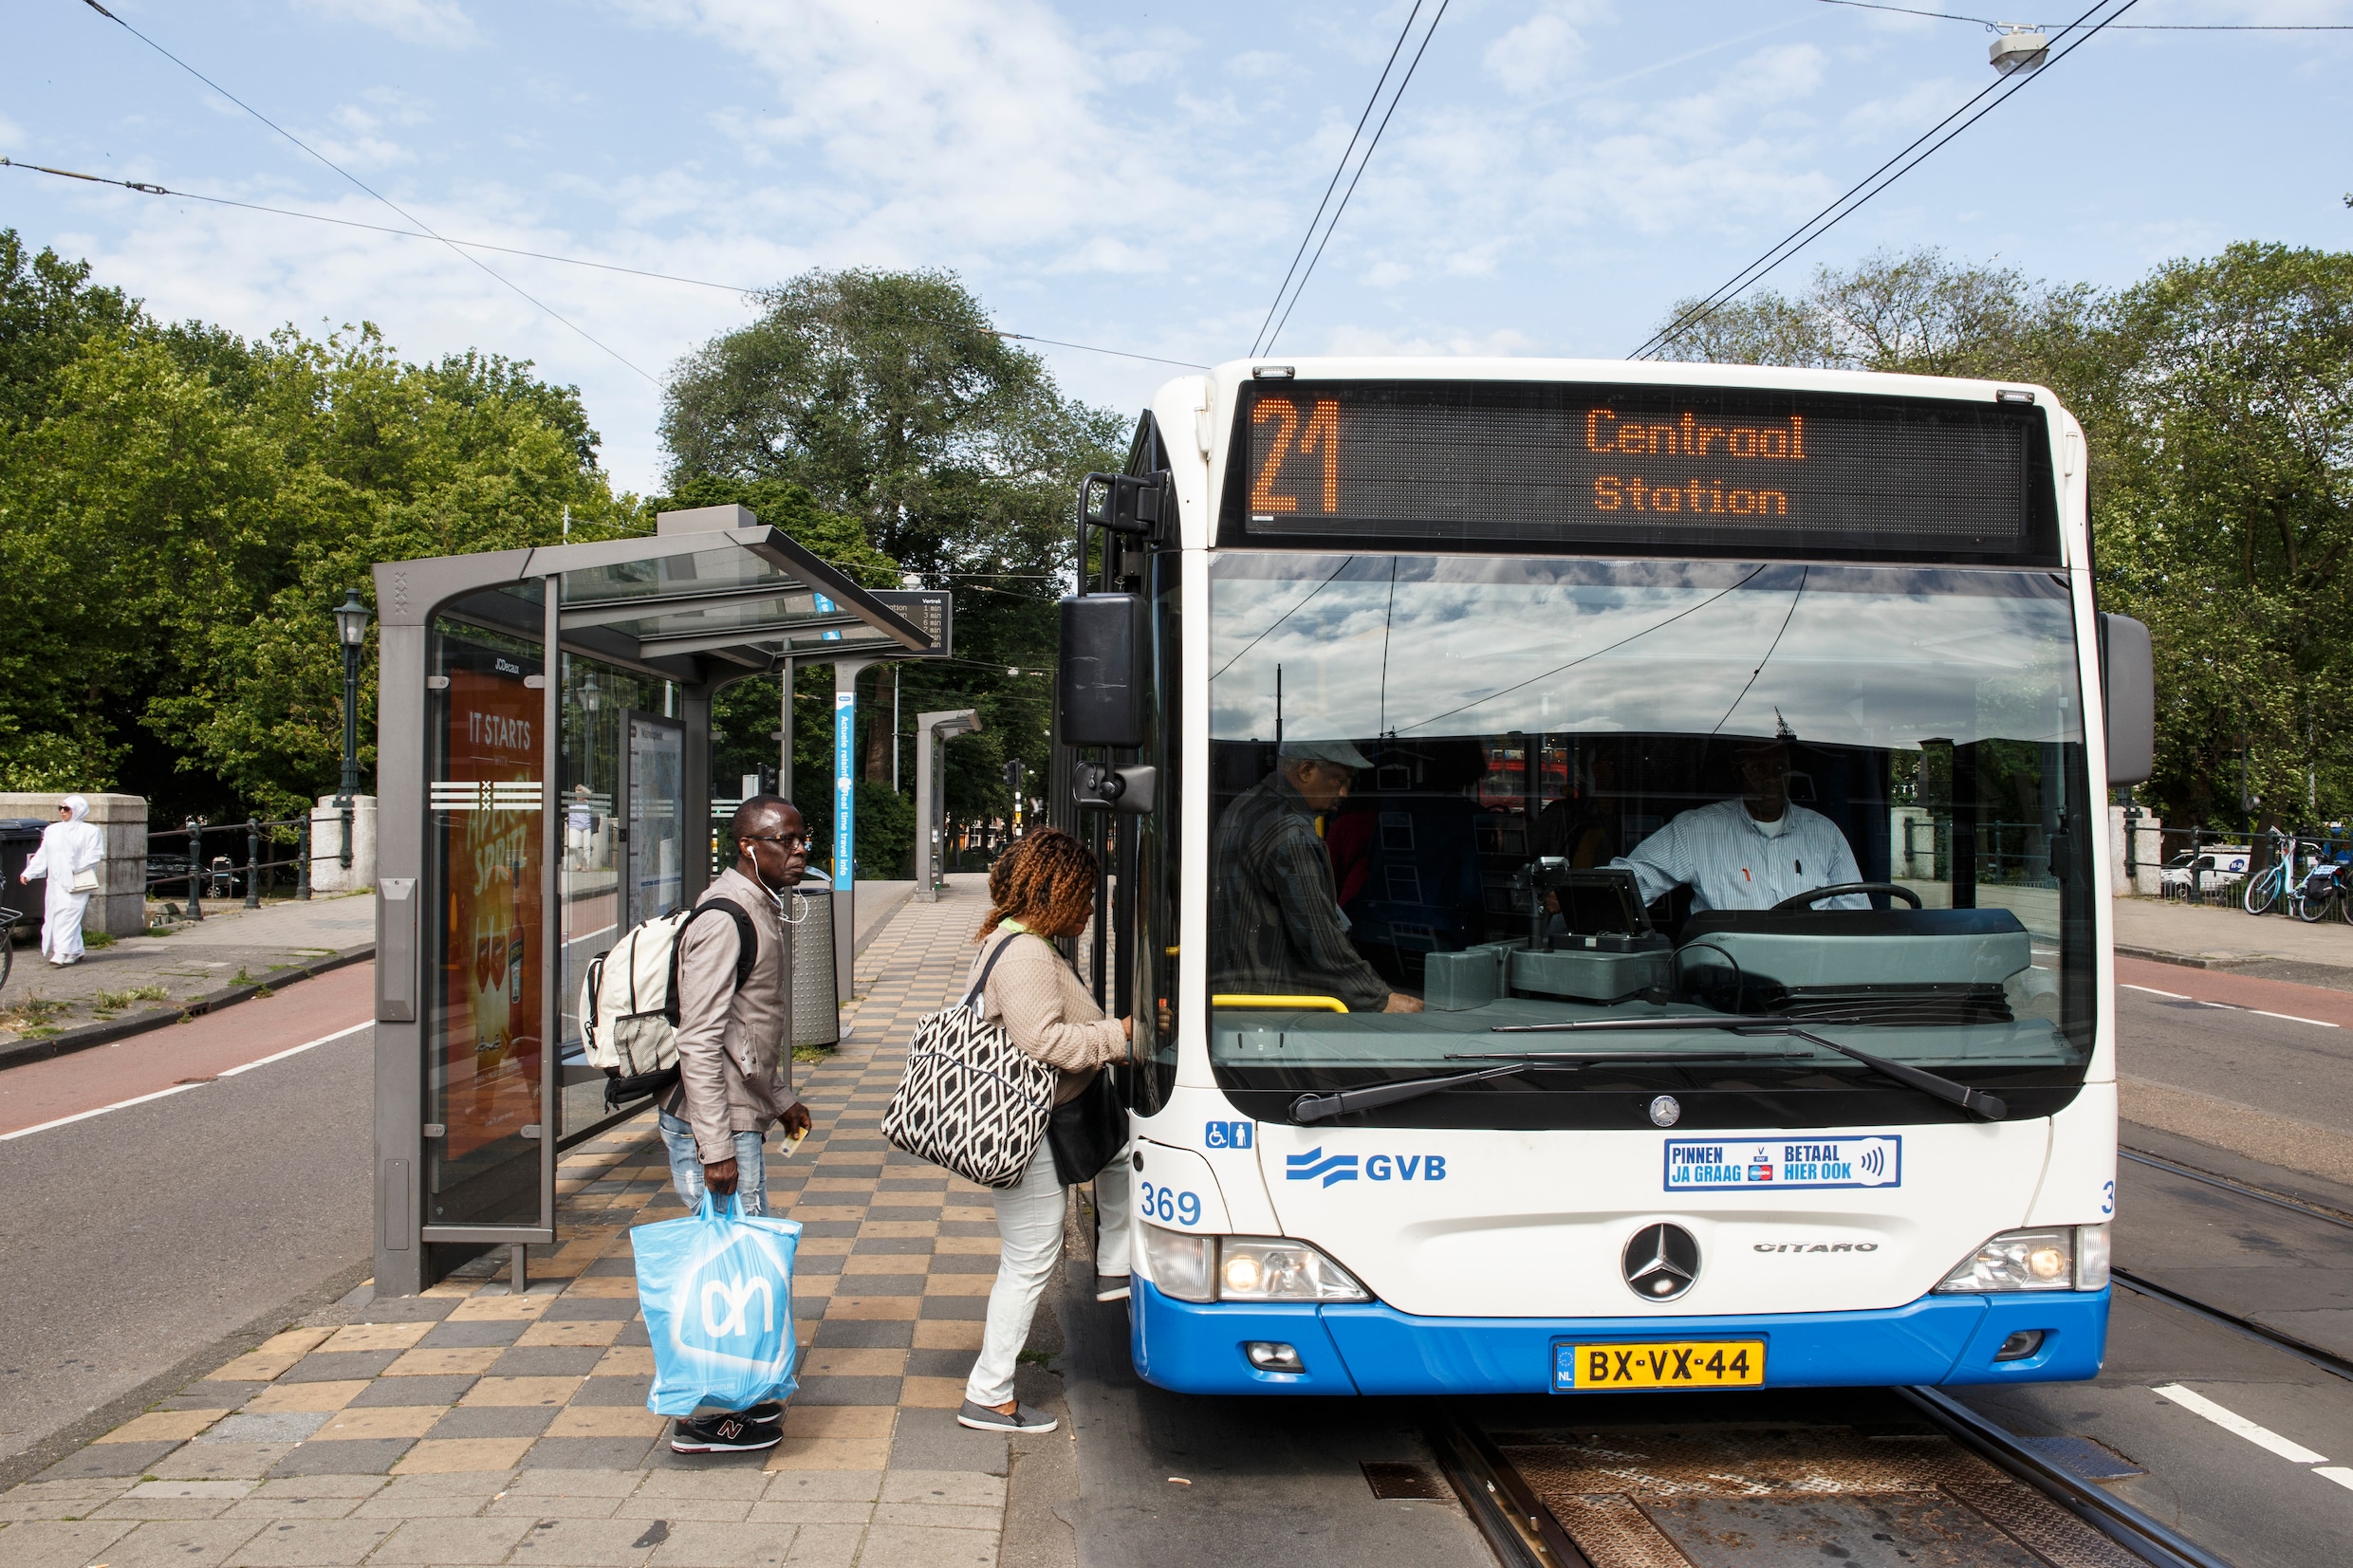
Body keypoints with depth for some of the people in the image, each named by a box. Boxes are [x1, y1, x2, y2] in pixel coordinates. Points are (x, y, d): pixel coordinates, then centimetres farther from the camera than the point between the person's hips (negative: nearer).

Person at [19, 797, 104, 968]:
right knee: (53, 917, 6)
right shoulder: (52, 830, 16)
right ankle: (76, 952, 13)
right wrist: (28, 873, 7)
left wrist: (75, 868, -18)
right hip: (55, 881, 6)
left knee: (68, 916, -12)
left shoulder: (90, 831, -1)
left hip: (76, 883, -6)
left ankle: (62, 954, -15)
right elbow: (42, 856, 16)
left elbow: (94, 855, -9)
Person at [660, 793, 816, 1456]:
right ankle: (704, 1417, 8)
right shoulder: (723, 920, -20)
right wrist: (716, 1147, -25)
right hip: (714, 1125, -10)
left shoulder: (765, 909, 13)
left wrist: (780, 1096, 26)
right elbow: (699, 1041, -24)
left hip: (740, 1115, 10)